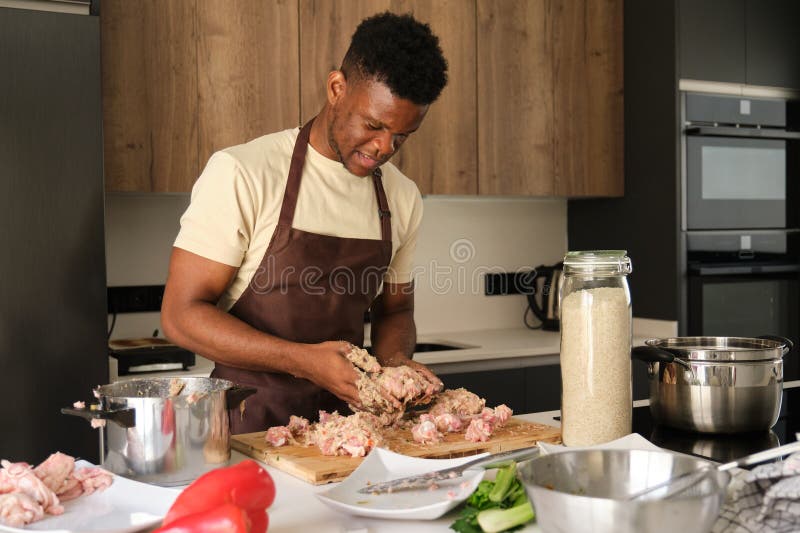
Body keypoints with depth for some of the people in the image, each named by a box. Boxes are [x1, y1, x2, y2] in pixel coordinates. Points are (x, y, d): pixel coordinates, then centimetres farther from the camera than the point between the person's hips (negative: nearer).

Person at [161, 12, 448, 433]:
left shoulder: (402, 199, 6)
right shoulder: (240, 174, -11)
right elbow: (182, 314, -12)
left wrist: (394, 360, -5)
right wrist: (304, 360, -23)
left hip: (343, 422, 5)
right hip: (248, 422, -5)